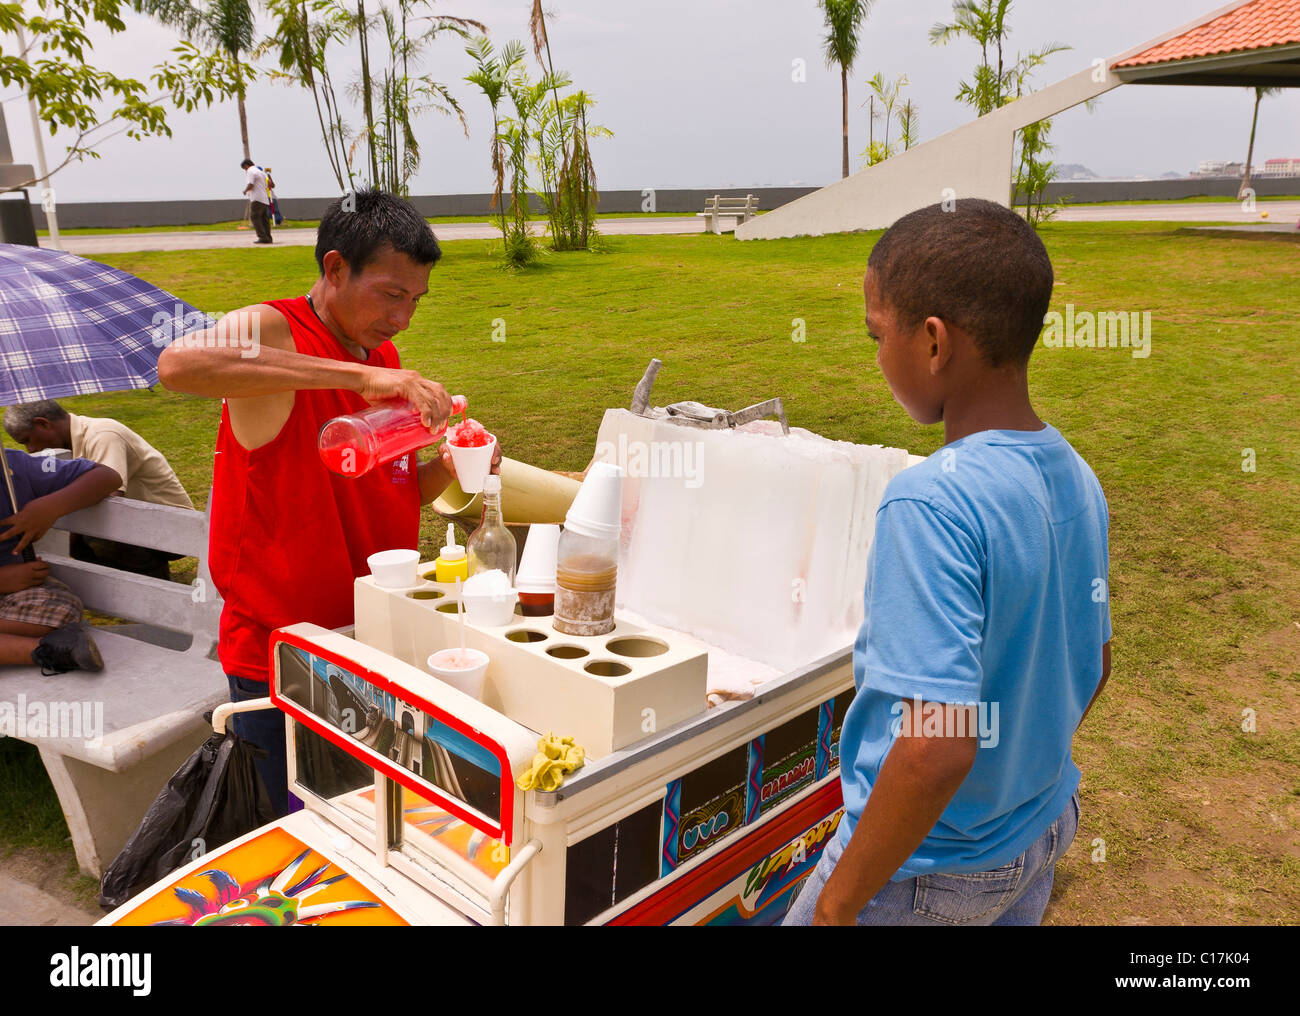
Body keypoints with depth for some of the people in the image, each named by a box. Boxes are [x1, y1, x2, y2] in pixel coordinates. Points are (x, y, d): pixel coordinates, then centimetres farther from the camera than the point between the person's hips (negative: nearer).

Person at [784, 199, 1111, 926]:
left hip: (936, 868, -7)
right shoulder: (1078, 480, -5)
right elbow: (1092, 668, 7)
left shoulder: (933, 505, -31)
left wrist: (839, 900, -20)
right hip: (1045, 828, 7)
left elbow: (938, 749, -33)